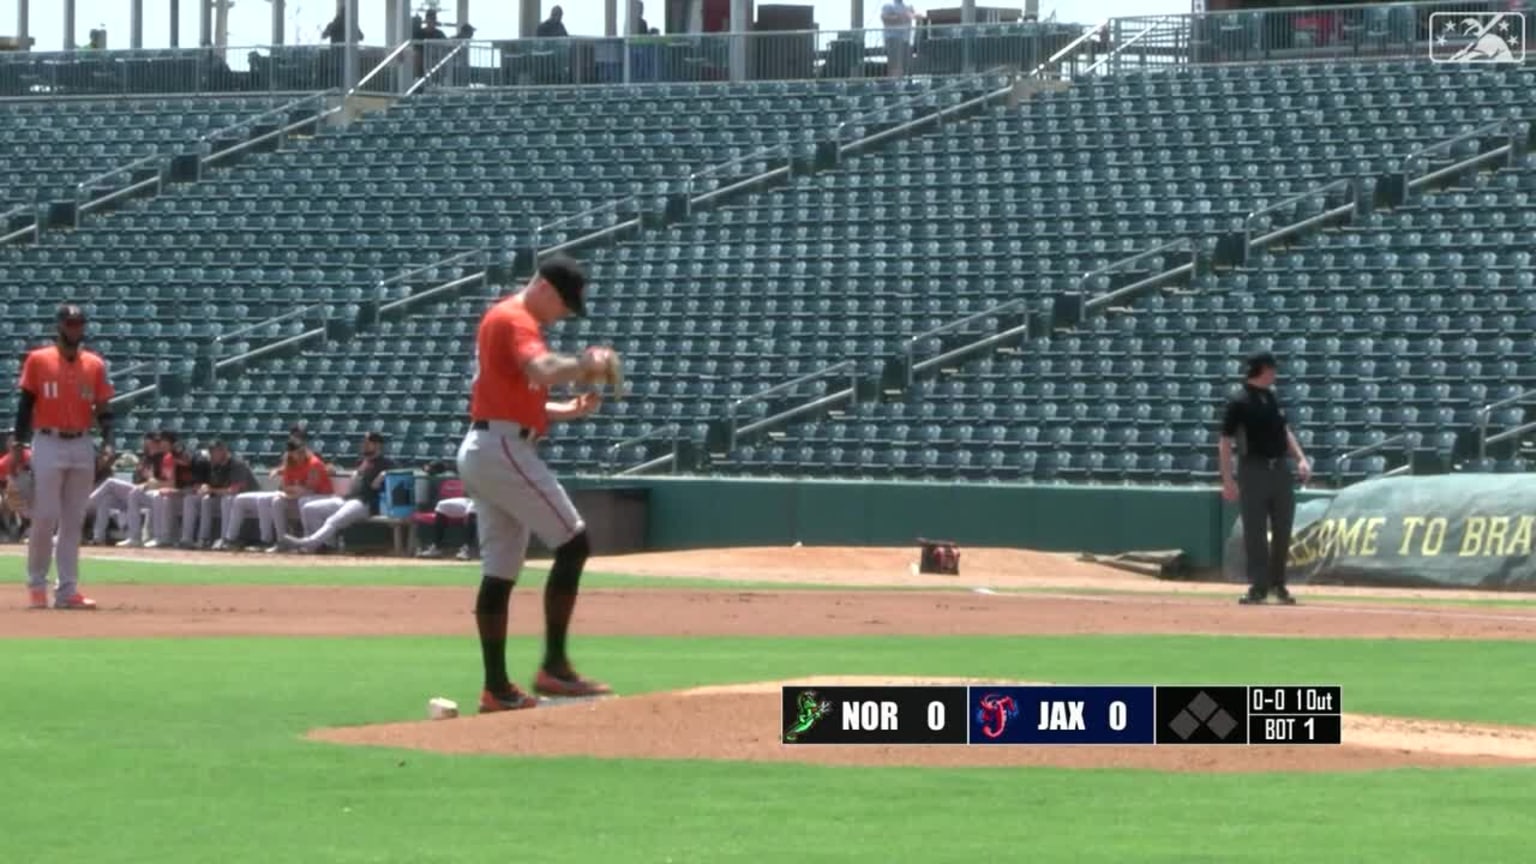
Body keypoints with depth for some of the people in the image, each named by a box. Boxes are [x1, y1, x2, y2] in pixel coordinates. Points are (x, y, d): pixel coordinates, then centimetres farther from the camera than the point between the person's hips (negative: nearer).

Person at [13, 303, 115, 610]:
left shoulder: (95, 365, 8)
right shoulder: (38, 360, 0)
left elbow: (103, 408, 8)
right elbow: (25, 403, 1)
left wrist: (107, 442, -6)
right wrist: (18, 445, -5)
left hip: (82, 446, 3)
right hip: (48, 444, -3)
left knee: (74, 521, 4)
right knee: (45, 517, -6)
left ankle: (67, 590, 5)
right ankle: (36, 585, 8)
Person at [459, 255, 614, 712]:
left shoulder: (504, 319, 23)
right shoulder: (516, 320, -10)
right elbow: (543, 371, -30)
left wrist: (570, 410, 13)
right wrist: (585, 365, -15)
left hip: (483, 449, 11)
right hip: (503, 448, -11)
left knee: (500, 572, 8)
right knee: (573, 542, -10)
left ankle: (497, 688, 8)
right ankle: (554, 666, -12)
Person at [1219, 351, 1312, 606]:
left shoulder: (1272, 398, 11)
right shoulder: (1239, 402, -10)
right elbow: (1225, 443, -11)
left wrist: (1300, 458, 5)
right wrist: (1228, 480, -17)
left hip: (1280, 470, 6)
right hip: (1253, 470, -6)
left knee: (1282, 530, 8)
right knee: (1255, 532, -3)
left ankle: (1278, 583, 19)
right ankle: (1258, 586, 1)